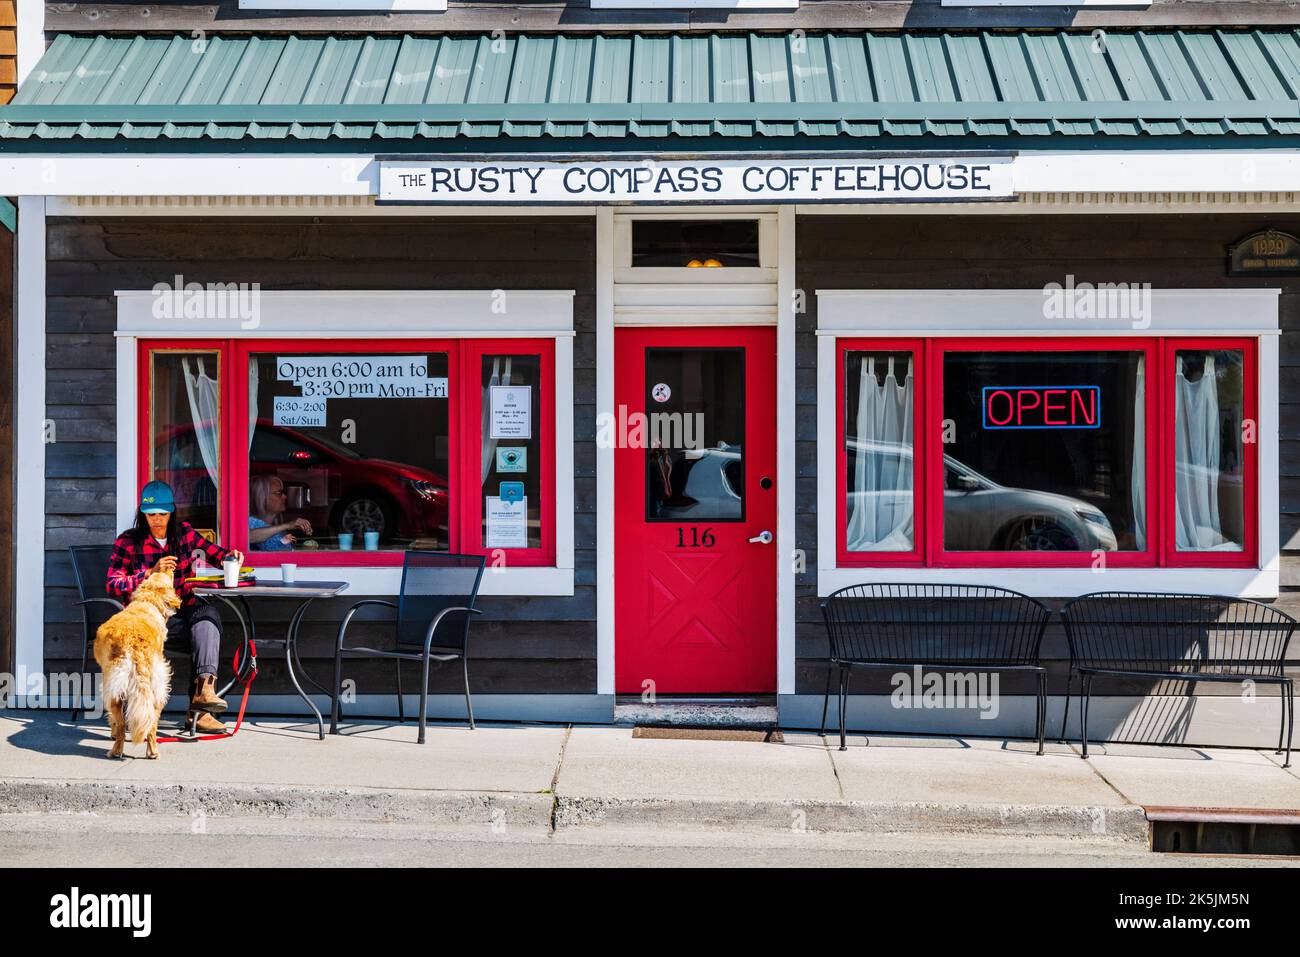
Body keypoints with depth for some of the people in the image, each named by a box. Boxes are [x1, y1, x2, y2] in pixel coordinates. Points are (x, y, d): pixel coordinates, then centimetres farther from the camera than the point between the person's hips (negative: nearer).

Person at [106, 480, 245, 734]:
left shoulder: (184, 532, 10)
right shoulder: (128, 542, 2)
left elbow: (213, 553, 20)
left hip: (185, 611, 3)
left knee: (208, 613, -31)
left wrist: (230, 556, -4)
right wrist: (151, 573, -15)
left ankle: (204, 687, -46)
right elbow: (113, 585, -3)